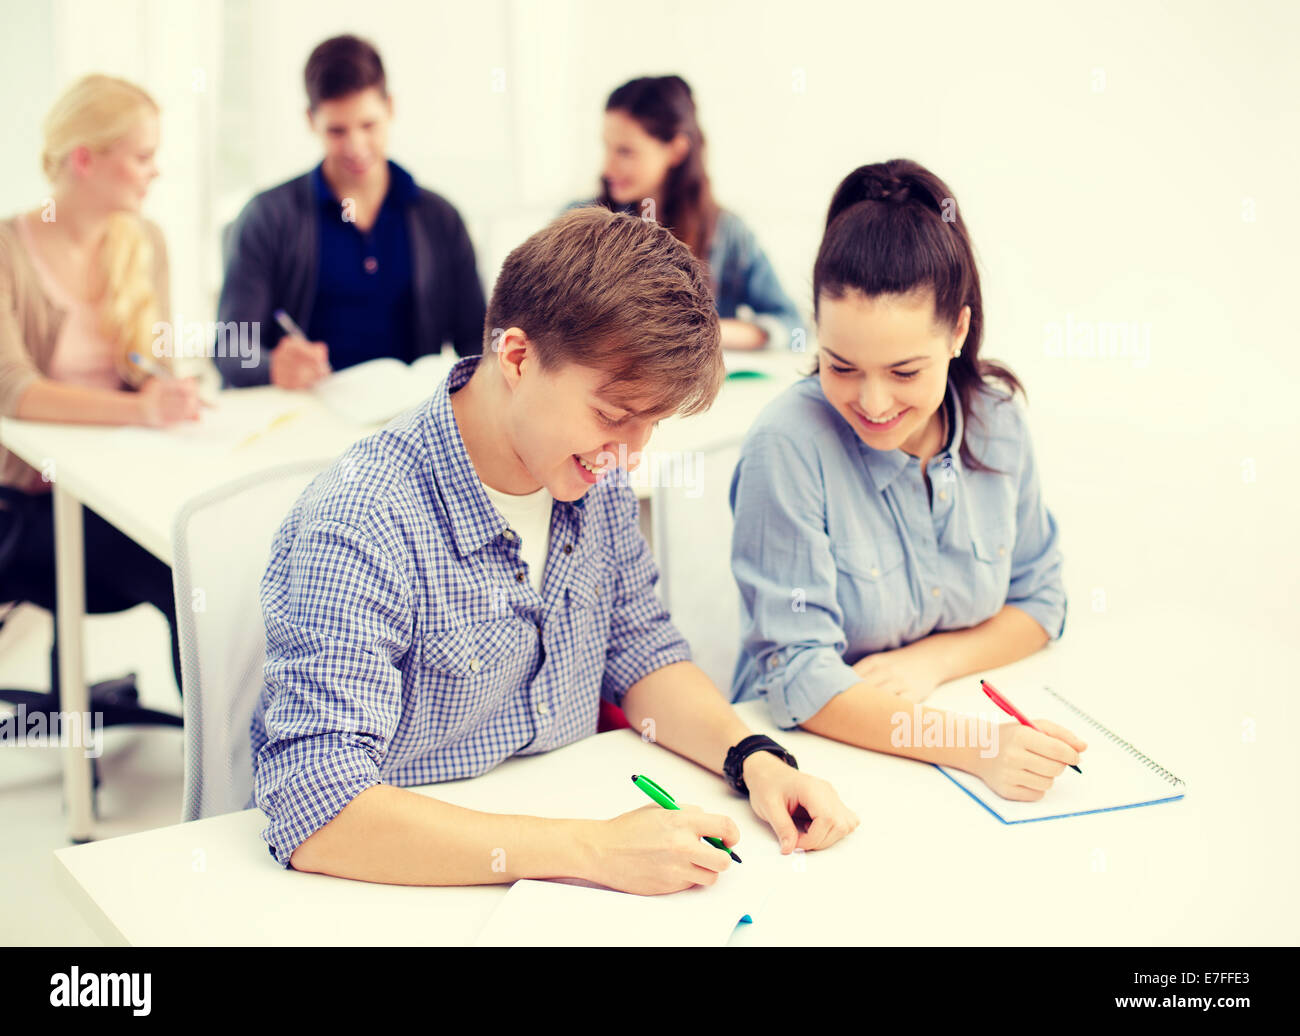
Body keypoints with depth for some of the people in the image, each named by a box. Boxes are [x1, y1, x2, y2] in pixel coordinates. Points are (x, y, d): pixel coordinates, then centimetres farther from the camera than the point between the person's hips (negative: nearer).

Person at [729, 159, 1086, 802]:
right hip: (804, 757, -4)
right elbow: (798, 679, -19)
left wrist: (931, 659, -9)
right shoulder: (789, 446, -19)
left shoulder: (996, 421, -3)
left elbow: (1039, 600, 10)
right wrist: (975, 748, -30)